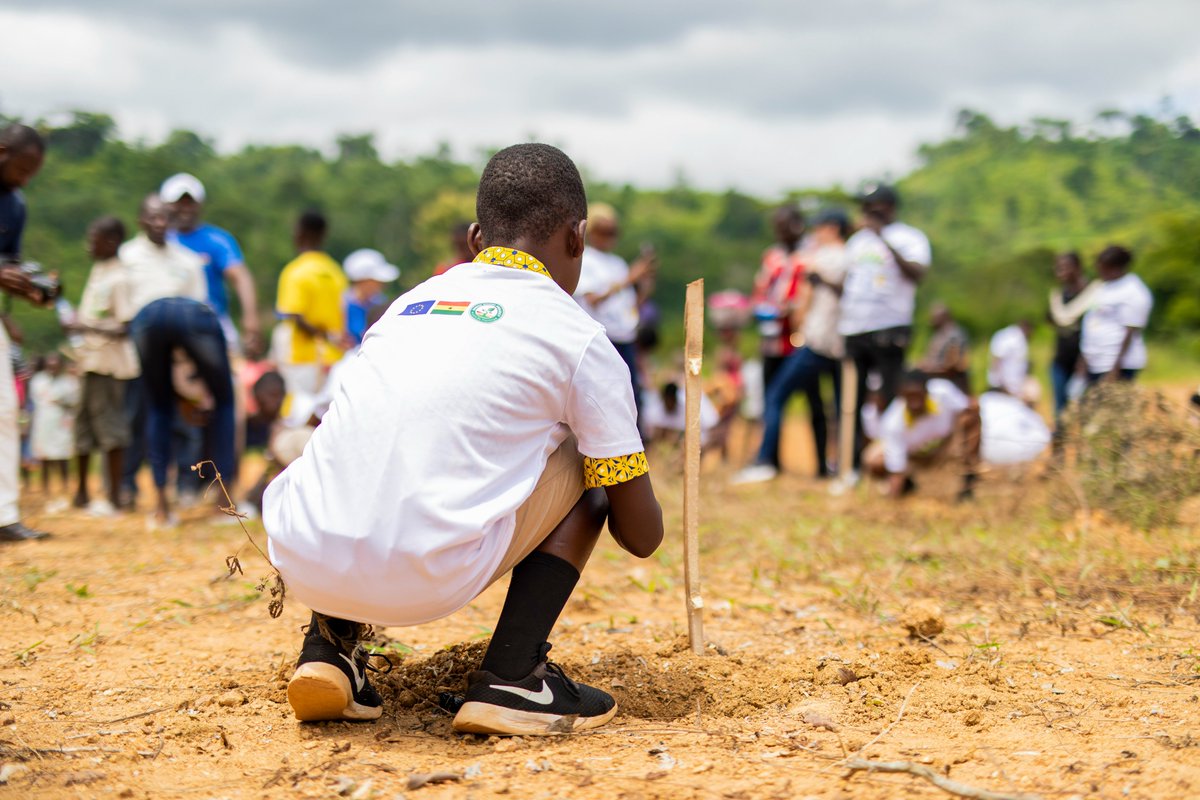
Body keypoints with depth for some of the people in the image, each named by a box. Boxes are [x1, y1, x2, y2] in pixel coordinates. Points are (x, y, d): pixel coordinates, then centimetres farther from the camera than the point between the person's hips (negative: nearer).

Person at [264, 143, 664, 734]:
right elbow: (642, 536, 13)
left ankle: (331, 642, 17)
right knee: (586, 462, 18)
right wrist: (631, 503, 38)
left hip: (301, 564, 5)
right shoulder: (580, 340, 9)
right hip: (429, 580, -5)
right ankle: (512, 678, 7)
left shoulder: (409, 303, 24)